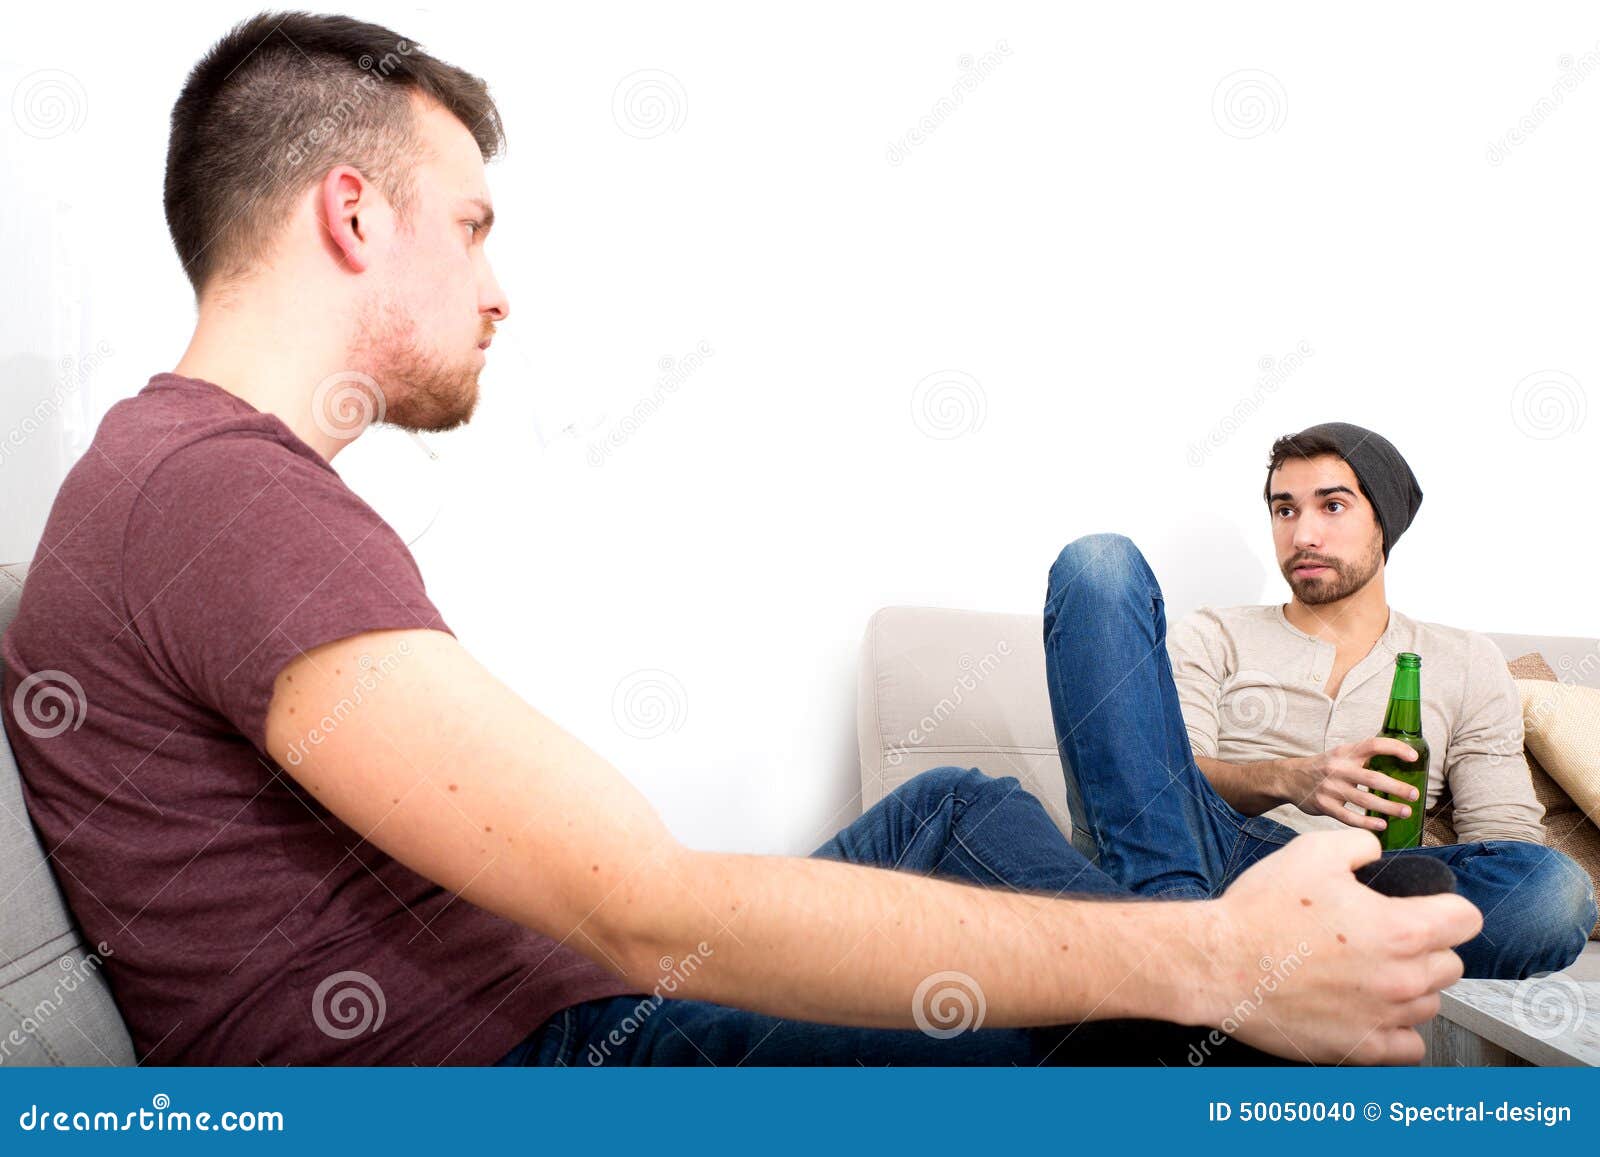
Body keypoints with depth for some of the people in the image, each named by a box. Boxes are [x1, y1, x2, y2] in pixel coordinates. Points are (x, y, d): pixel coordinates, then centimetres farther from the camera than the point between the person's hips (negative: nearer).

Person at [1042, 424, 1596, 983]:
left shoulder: (1465, 663, 22)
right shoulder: (1212, 637, 20)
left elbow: (1505, 835, 12)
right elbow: (1164, 773, 4)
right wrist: (1285, 780, -16)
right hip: (1169, 852, 0)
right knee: (1100, 560, -11)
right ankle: (1168, 902, -29)